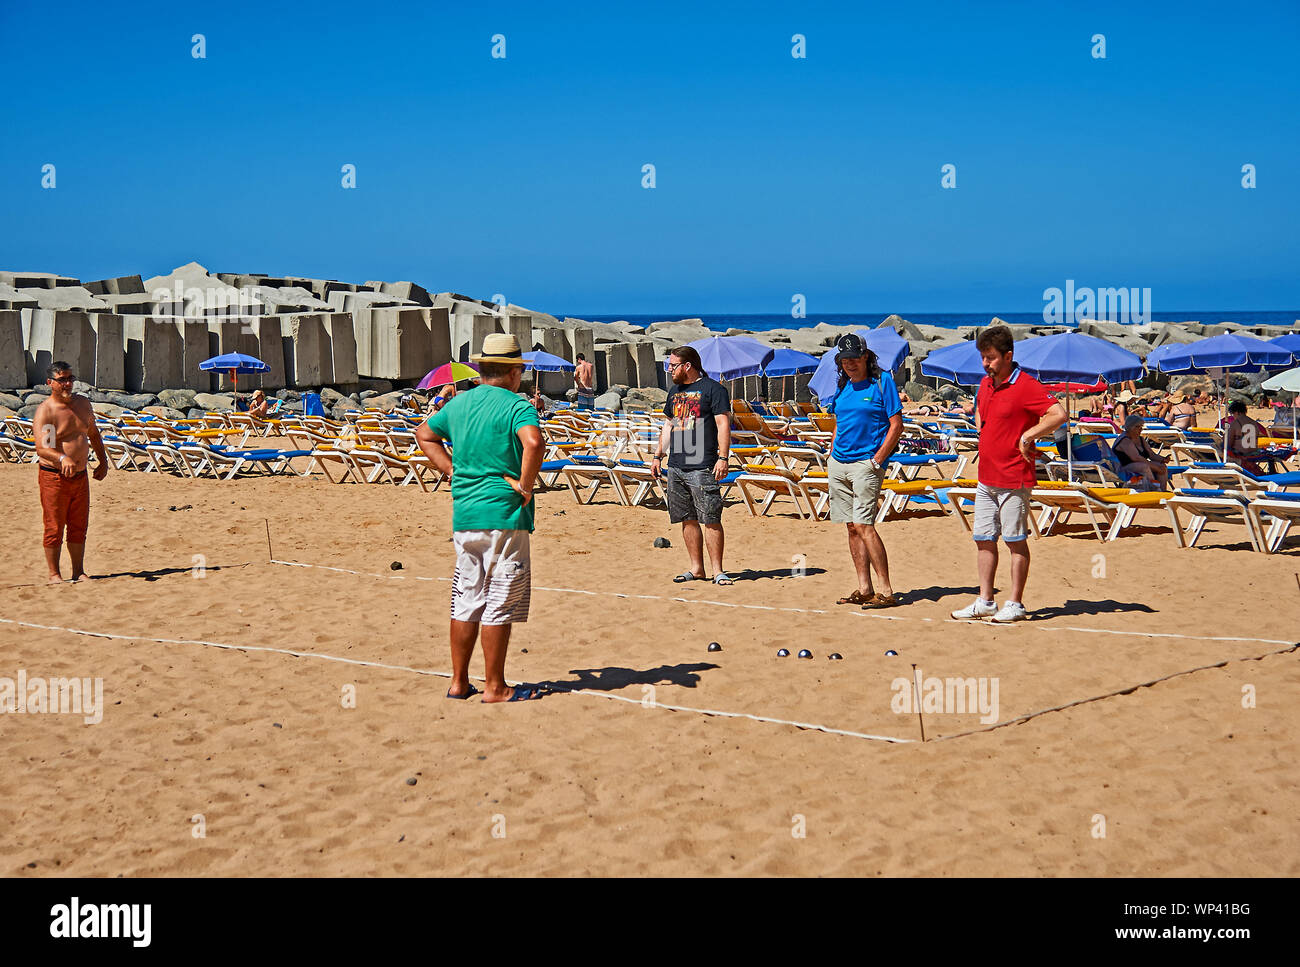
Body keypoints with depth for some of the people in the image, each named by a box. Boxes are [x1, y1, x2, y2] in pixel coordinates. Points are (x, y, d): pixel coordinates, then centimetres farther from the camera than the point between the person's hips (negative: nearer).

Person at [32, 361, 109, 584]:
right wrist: (62, 458, -43)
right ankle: (54, 574, 9)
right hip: (53, 476, -6)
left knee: (79, 527, 11)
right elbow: (42, 448, -26)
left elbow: (93, 434, 24)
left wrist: (103, 461, 20)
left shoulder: (82, 403, 9)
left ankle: (78, 572, 20)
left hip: (80, 476, 6)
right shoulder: (44, 411, -13)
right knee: (54, 528, -1)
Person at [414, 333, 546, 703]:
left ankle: (459, 682, 20)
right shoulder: (516, 406, -11)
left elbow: (423, 434, 26)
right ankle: (495, 687, 6)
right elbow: (533, 442, -31)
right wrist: (525, 485, -18)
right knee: (500, 603, 1)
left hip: (463, 515, 7)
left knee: (466, 600, 14)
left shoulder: (458, 403, 11)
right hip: (504, 514, -7)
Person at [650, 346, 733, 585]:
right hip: (675, 466, 7)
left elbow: (723, 425, -8)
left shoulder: (713, 389, -3)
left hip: (703, 467, -7)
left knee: (710, 520, -7)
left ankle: (717, 570, -4)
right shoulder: (674, 391, 19)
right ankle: (696, 568, 15)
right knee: (687, 519, 8)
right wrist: (657, 456, 20)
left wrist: (723, 458, -17)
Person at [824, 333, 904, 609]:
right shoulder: (843, 387, 14)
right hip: (838, 464, 7)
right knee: (851, 526, 6)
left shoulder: (882, 381, -4)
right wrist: (831, 461, 13)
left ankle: (886, 591, -12)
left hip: (866, 463, -7)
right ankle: (864, 589, 12)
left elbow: (896, 425, -6)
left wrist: (877, 460, -13)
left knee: (863, 525, -15)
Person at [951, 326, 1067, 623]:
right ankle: (985, 602, 18)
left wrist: (1028, 436, -21)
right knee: (984, 539, 11)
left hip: (1013, 479, -8)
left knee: (1016, 541, 0)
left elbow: (1058, 414, -24)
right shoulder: (985, 384, 12)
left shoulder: (1025, 386, -13)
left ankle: (1015, 604, 6)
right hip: (986, 477, 8)